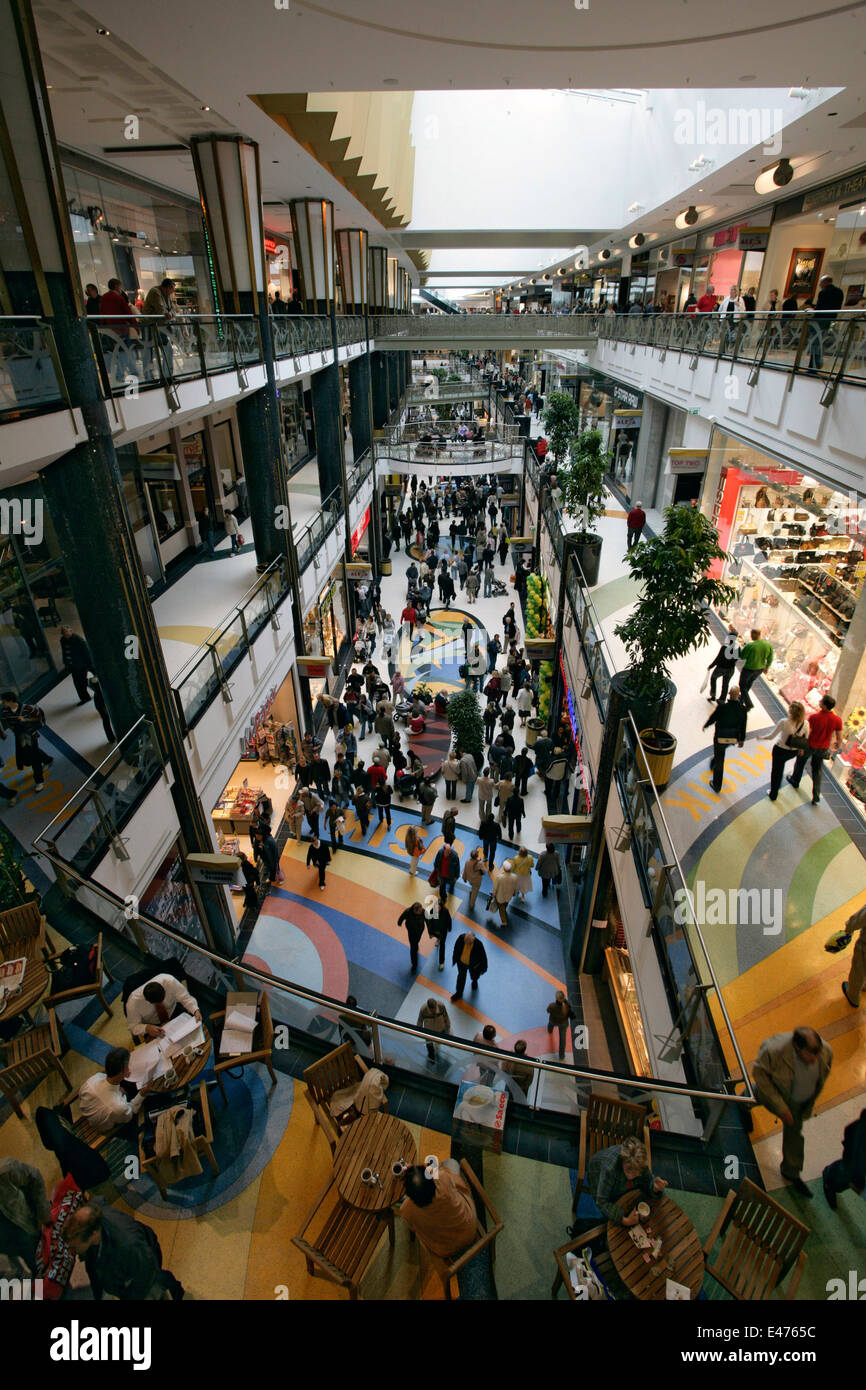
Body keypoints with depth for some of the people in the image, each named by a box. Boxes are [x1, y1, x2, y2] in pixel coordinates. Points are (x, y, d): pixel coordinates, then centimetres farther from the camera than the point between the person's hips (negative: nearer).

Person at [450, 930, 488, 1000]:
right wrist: (455, 959, 5)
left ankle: (474, 981, 65)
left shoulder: (478, 945, -40)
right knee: (461, 977, 22)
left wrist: (483, 969, -10)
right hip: (461, 962, 2)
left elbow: (483, 957, -22)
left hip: (473, 965, -2)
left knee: (474, 976, 28)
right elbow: (456, 948, -9)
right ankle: (459, 993, 47)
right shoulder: (461, 938, -32)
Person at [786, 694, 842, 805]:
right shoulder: (837, 720, -16)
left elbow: (806, 734, -22)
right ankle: (816, 797, 18)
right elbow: (839, 737, -5)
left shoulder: (814, 717, -28)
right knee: (817, 771, 17)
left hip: (810, 746, -4)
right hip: (823, 749, 4)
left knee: (800, 762, 25)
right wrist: (837, 745, 15)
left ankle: (795, 781, 49)